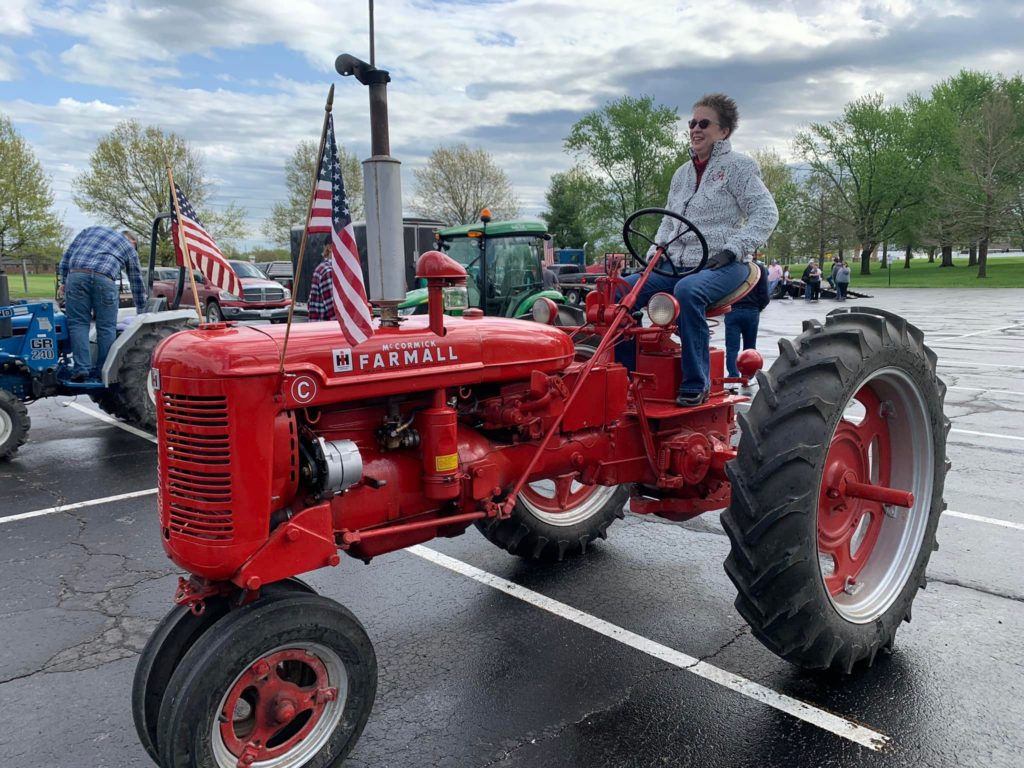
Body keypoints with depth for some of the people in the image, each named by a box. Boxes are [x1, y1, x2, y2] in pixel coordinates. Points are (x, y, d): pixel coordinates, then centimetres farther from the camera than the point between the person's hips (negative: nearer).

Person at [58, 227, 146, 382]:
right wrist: (140, 313, 39)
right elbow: (137, 283, 31)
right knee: (106, 327, 7)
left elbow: (68, 255, 23)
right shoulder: (129, 249, 27)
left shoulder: (91, 229, 33)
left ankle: (81, 369, -4)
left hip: (77, 275, 2)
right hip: (104, 279, -2)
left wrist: (63, 281, 23)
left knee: (78, 323, 5)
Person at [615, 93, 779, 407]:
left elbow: (766, 213, -6)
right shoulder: (682, 174, 20)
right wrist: (654, 253, 7)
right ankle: (627, 372, -5)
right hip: (677, 264, 7)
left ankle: (696, 383, -29)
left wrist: (732, 249, -17)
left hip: (722, 266, -6)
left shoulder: (739, 166, 2)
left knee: (688, 291, -39)